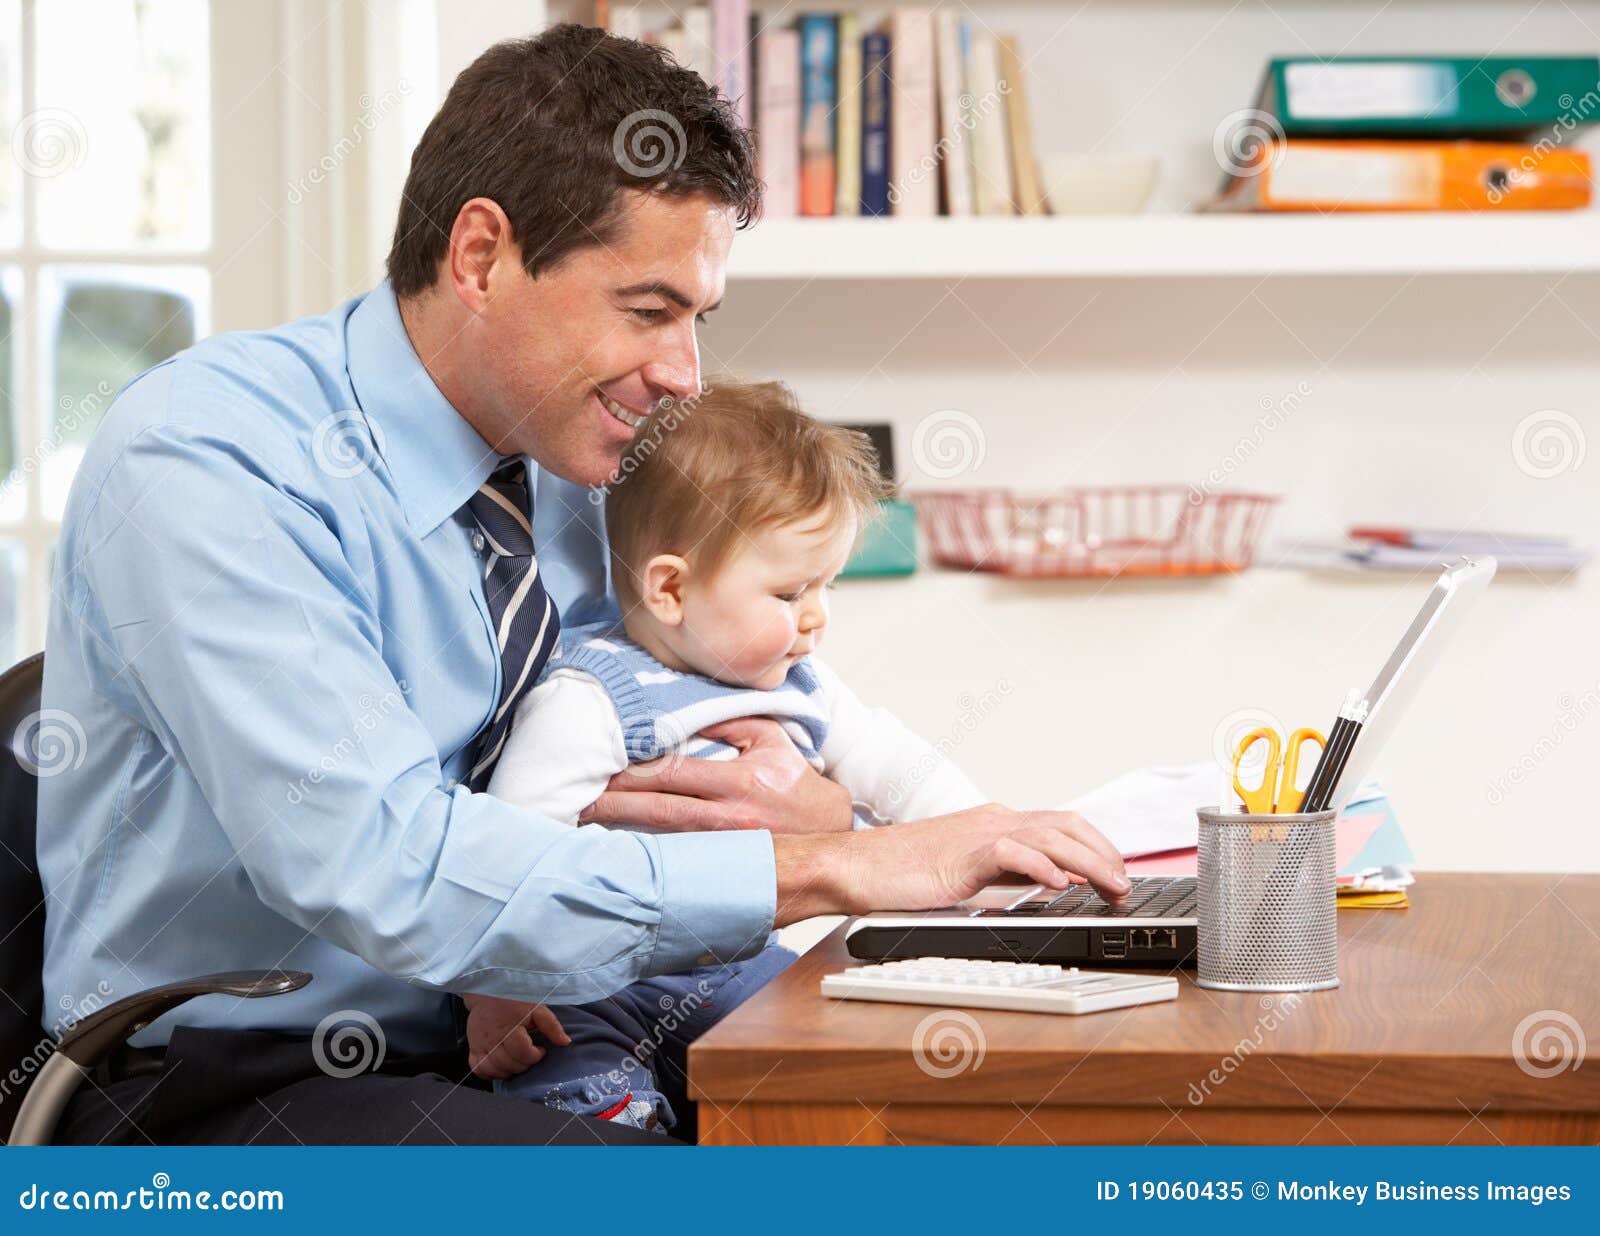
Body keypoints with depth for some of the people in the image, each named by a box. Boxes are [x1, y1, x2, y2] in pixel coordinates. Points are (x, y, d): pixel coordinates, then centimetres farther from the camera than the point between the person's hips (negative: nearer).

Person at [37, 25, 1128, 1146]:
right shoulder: (200, 460, -17)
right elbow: (385, 864, -28)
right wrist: (821, 868, -28)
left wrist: (813, 805, -13)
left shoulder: (577, 482, 5)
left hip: (507, 1049, 7)